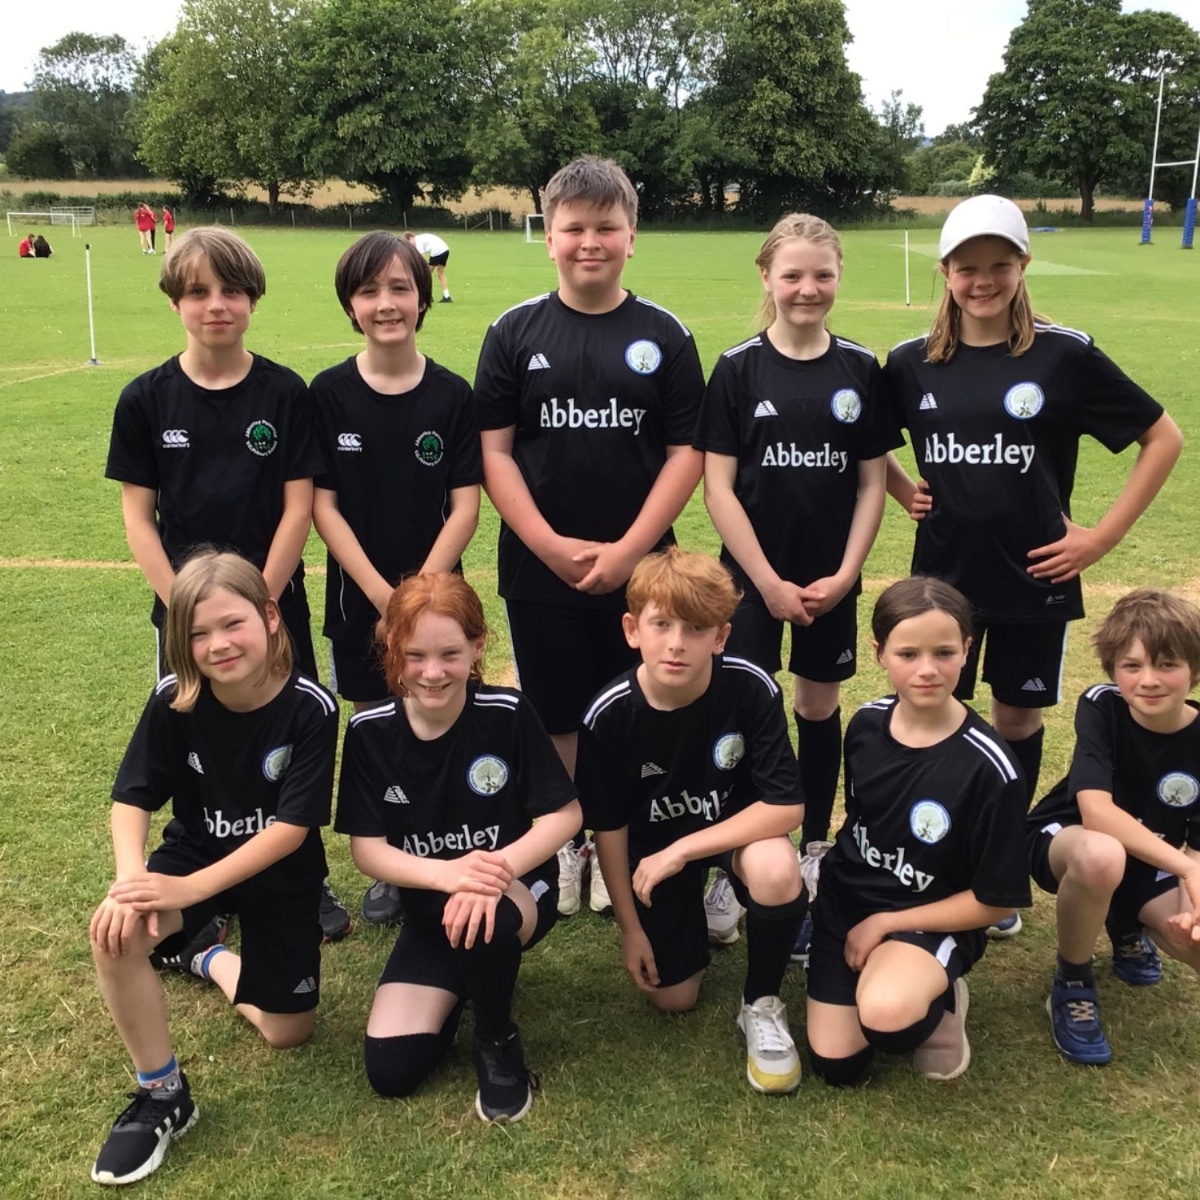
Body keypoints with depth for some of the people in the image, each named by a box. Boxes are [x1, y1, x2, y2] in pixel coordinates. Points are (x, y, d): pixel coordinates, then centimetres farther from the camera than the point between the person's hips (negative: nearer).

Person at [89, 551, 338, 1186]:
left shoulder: (311, 707, -26)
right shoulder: (173, 700, -18)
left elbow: (291, 828, -26)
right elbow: (131, 799, -13)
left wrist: (190, 889, -33)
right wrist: (130, 876, -33)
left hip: (281, 873, 0)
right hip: (195, 850, 1)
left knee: (286, 1032, 9)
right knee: (115, 933, -32)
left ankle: (211, 959, 40)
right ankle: (161, 1093, -10)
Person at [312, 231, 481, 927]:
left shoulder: (453, 395, -5)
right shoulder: (331, 394, -4)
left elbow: (465, 506, -7)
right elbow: (322, 505, -5)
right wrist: (380, 591, -14)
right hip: (358, 597, 1)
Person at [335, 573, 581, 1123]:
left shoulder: (507, 712, -17)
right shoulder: (370, 731, -12)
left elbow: (565, 814, -13)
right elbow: (367, 849, -11)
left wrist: (497, 868, -31)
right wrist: (446, 874, -31)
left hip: (518, 892, -3)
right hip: (429, 910, 3)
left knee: (482, 920, -40)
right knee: (390, 1070, -11)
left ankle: (498, 1042, -7)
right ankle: (461, 987, 21)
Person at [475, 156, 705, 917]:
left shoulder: (664, 335, 1)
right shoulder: (516, 332, 1)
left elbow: (687, 452, -3)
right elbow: (493, 451, -2)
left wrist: (629, 549, -12)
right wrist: (551, 545, -12)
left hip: (639, 565, 0)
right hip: (539, 565, 0)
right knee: (554, 713, 10)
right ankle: (560, 845, 28)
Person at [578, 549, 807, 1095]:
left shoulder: (752, 689, -28)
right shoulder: (609, 715, -24)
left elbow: (786, 807, -26)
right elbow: (609, 827, -10)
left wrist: (682, 850, -28)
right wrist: (630, 926, -3)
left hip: (737, 825, -1)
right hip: (655, 841, 2)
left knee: (777, 872, -36)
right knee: (671, 996, 0)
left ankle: (761, 1005, -6)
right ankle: (699, 908, 33)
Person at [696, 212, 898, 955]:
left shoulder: (861, 370, 1)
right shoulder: (738, 370, -5)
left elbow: (872, 482, 2)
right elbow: (718, 486, -8)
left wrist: (845, 574, -7)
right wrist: (767, 579, -12)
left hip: (833, 580, 2)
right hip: (752, 577, -2)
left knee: (820, 709, 13)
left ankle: (816, 853, 30)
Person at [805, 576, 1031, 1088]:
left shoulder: (989, 767, -22)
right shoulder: (866, 724, -6)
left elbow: (994, 902, -15)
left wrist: (885, 924, -14)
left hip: (928, 920, -4)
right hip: (845, 899, 4)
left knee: (885, 1014, -34)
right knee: (835, 1065, -4)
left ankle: (939, 1001, 1)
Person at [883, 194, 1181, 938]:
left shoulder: (1064, 355, -9)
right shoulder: (912, 363, -1)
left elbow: (1164, 438, -3)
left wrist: (1104, 536, -7)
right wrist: (903, 491, 1)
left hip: (1035, 577, -1)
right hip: (943, 574, 2)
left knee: (1019, 718, 11)